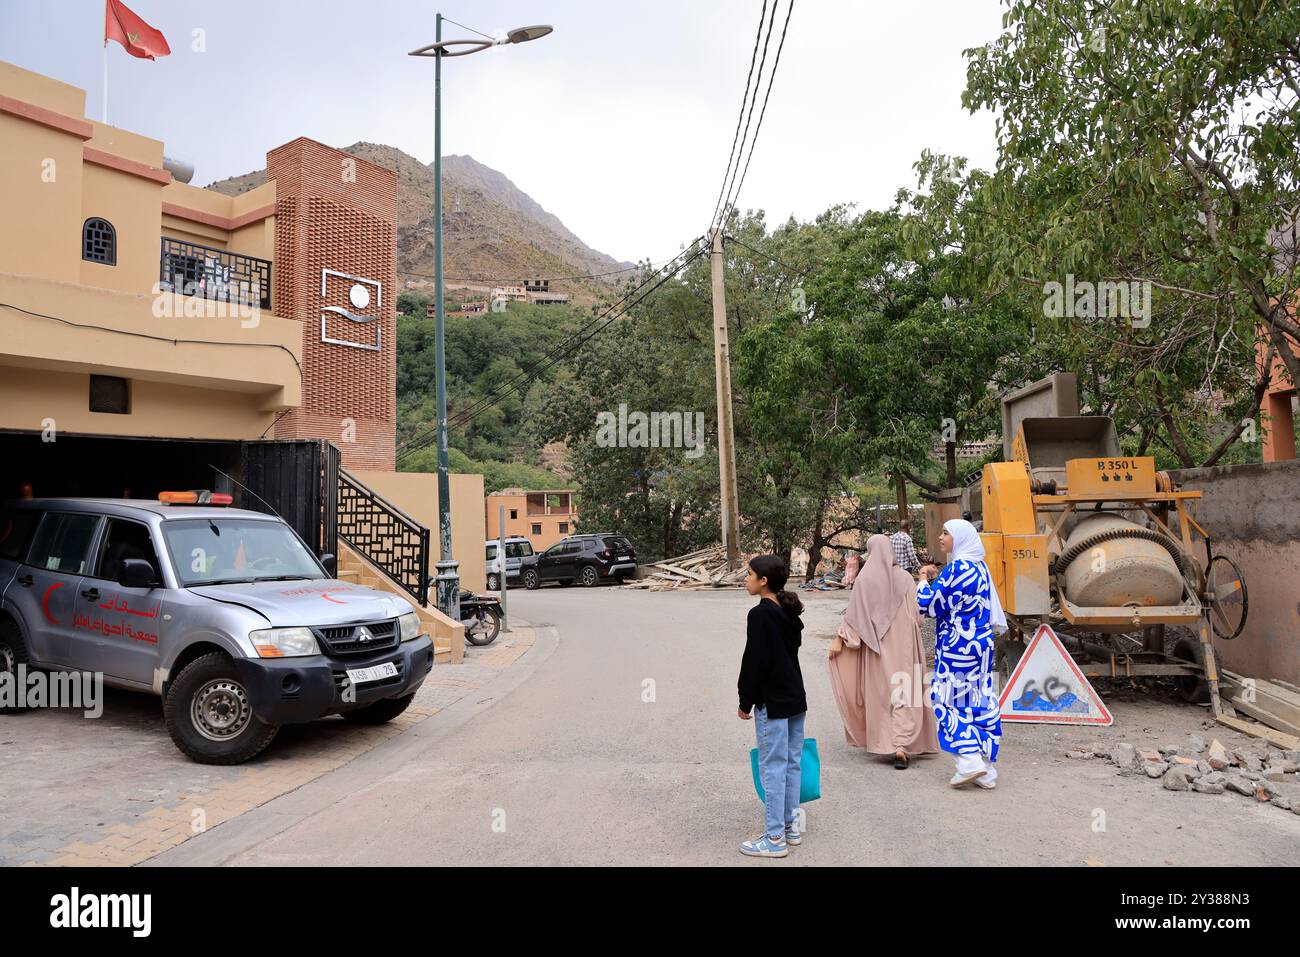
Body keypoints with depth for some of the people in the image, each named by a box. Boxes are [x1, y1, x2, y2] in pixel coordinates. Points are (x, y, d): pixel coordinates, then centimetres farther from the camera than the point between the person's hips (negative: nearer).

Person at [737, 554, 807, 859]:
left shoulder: (760, 614, -17)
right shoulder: (788, 612, 9)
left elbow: (755, 662, -18)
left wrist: (746, 701, -9)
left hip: (772, 703, -9)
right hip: (796, 698, 9)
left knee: (773, 768, -1)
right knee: (792, 763, 15)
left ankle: (775, 839, 6)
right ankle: (791, 826, 26)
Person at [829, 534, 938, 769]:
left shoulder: (864, 579, -8)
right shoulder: (905, 578, -3)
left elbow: (853, 613, -8)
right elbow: (916, 616, -1)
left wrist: (839, 639, -2)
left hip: (876, 644, 0)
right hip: (902, 643, 0)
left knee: (878, 691, 13)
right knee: (902, 692, 2)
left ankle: (882, 743, 23)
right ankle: (901, 746, -11)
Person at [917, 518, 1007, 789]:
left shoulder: (957, 569, -17)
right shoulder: (980, 567, 10)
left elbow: (928, 605, -15)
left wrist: (925, 579, 0)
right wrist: (936, 579, 12)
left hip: (958, 647, -8)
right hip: (981, 643, 8)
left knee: (949, 698, 2)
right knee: (981, 701, 10)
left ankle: (970, 761, -5)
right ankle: (986, 770, 14)